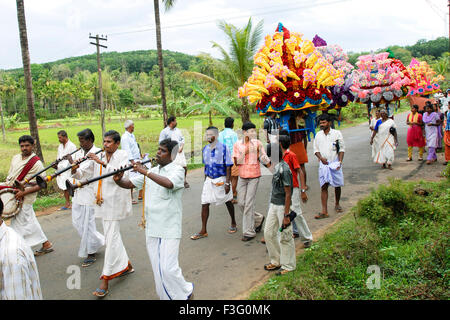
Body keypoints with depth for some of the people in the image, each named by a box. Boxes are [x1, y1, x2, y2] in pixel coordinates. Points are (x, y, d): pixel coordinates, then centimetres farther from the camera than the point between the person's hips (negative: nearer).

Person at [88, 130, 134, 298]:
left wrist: (102, 163, -29)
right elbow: (96, 177, 17)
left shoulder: (123, 155, -7)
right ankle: (126, 265, 35)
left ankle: (105, 280, -2)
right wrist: (97, 194, 2)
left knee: (111, 238, -7)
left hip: (115, 202, -7)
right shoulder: (100, 156, 9)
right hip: (103, 202, 7)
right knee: (113, 235, 16)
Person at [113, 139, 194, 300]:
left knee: (168, 268, -7)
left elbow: (169, 183, -30)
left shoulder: (177, 170, -8)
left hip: (169, 229, -6)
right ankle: (166, 295, 30)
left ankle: (185, 293, 17)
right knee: (158, 269, 12)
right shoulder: (151, 171, 12)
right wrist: (119, 180, -10)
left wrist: (145, 172, -28)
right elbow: (130, 184, 11)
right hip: (151, 228, 6)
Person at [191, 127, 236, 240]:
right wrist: (206, 179, 16)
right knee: (205, 204, 0)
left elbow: (228, 167, -11)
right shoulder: (205, 149, 5)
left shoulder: (223, 148, -11)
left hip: (221, 179, -4)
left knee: (228, 202, 13)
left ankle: (233, 223, 35)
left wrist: (227, 183, -15)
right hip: (209, 180, 4)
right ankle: (203, 231, 8)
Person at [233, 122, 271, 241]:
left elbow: (265, 161, -5)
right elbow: (237, 162, -4)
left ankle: (249, 232, 5)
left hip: (254, 176, -3)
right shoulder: (237, 144, 1)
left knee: (249, 203, -5)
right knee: (241, 203, 7)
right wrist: (245, 152, -15)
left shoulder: (257, 143, -3)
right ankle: (258, 219, 31)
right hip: (242, 177, 4)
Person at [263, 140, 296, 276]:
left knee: (285, 237, 3)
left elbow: (288, 194, -20)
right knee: (268, 233, 14)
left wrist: (286, 215, -20)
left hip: (283, 206, -9)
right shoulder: (276, 166, 7)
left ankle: (288, 266, 19)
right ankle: (276, 261, 30)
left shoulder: (285, 170, -21)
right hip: (274, 205, 9)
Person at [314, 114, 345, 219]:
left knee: (337, 185, 10)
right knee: (324, 186, -5)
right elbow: (316, 149, 11)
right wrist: (321, 158, -8)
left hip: (335, 163, -1)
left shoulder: (337, 133, -2)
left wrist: (340, 161, -10)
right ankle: (324, 211, -5)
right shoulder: (318, 135, 6)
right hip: (323, 164, 1)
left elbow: (342, 149, 0)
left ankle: (337, 204, 35)